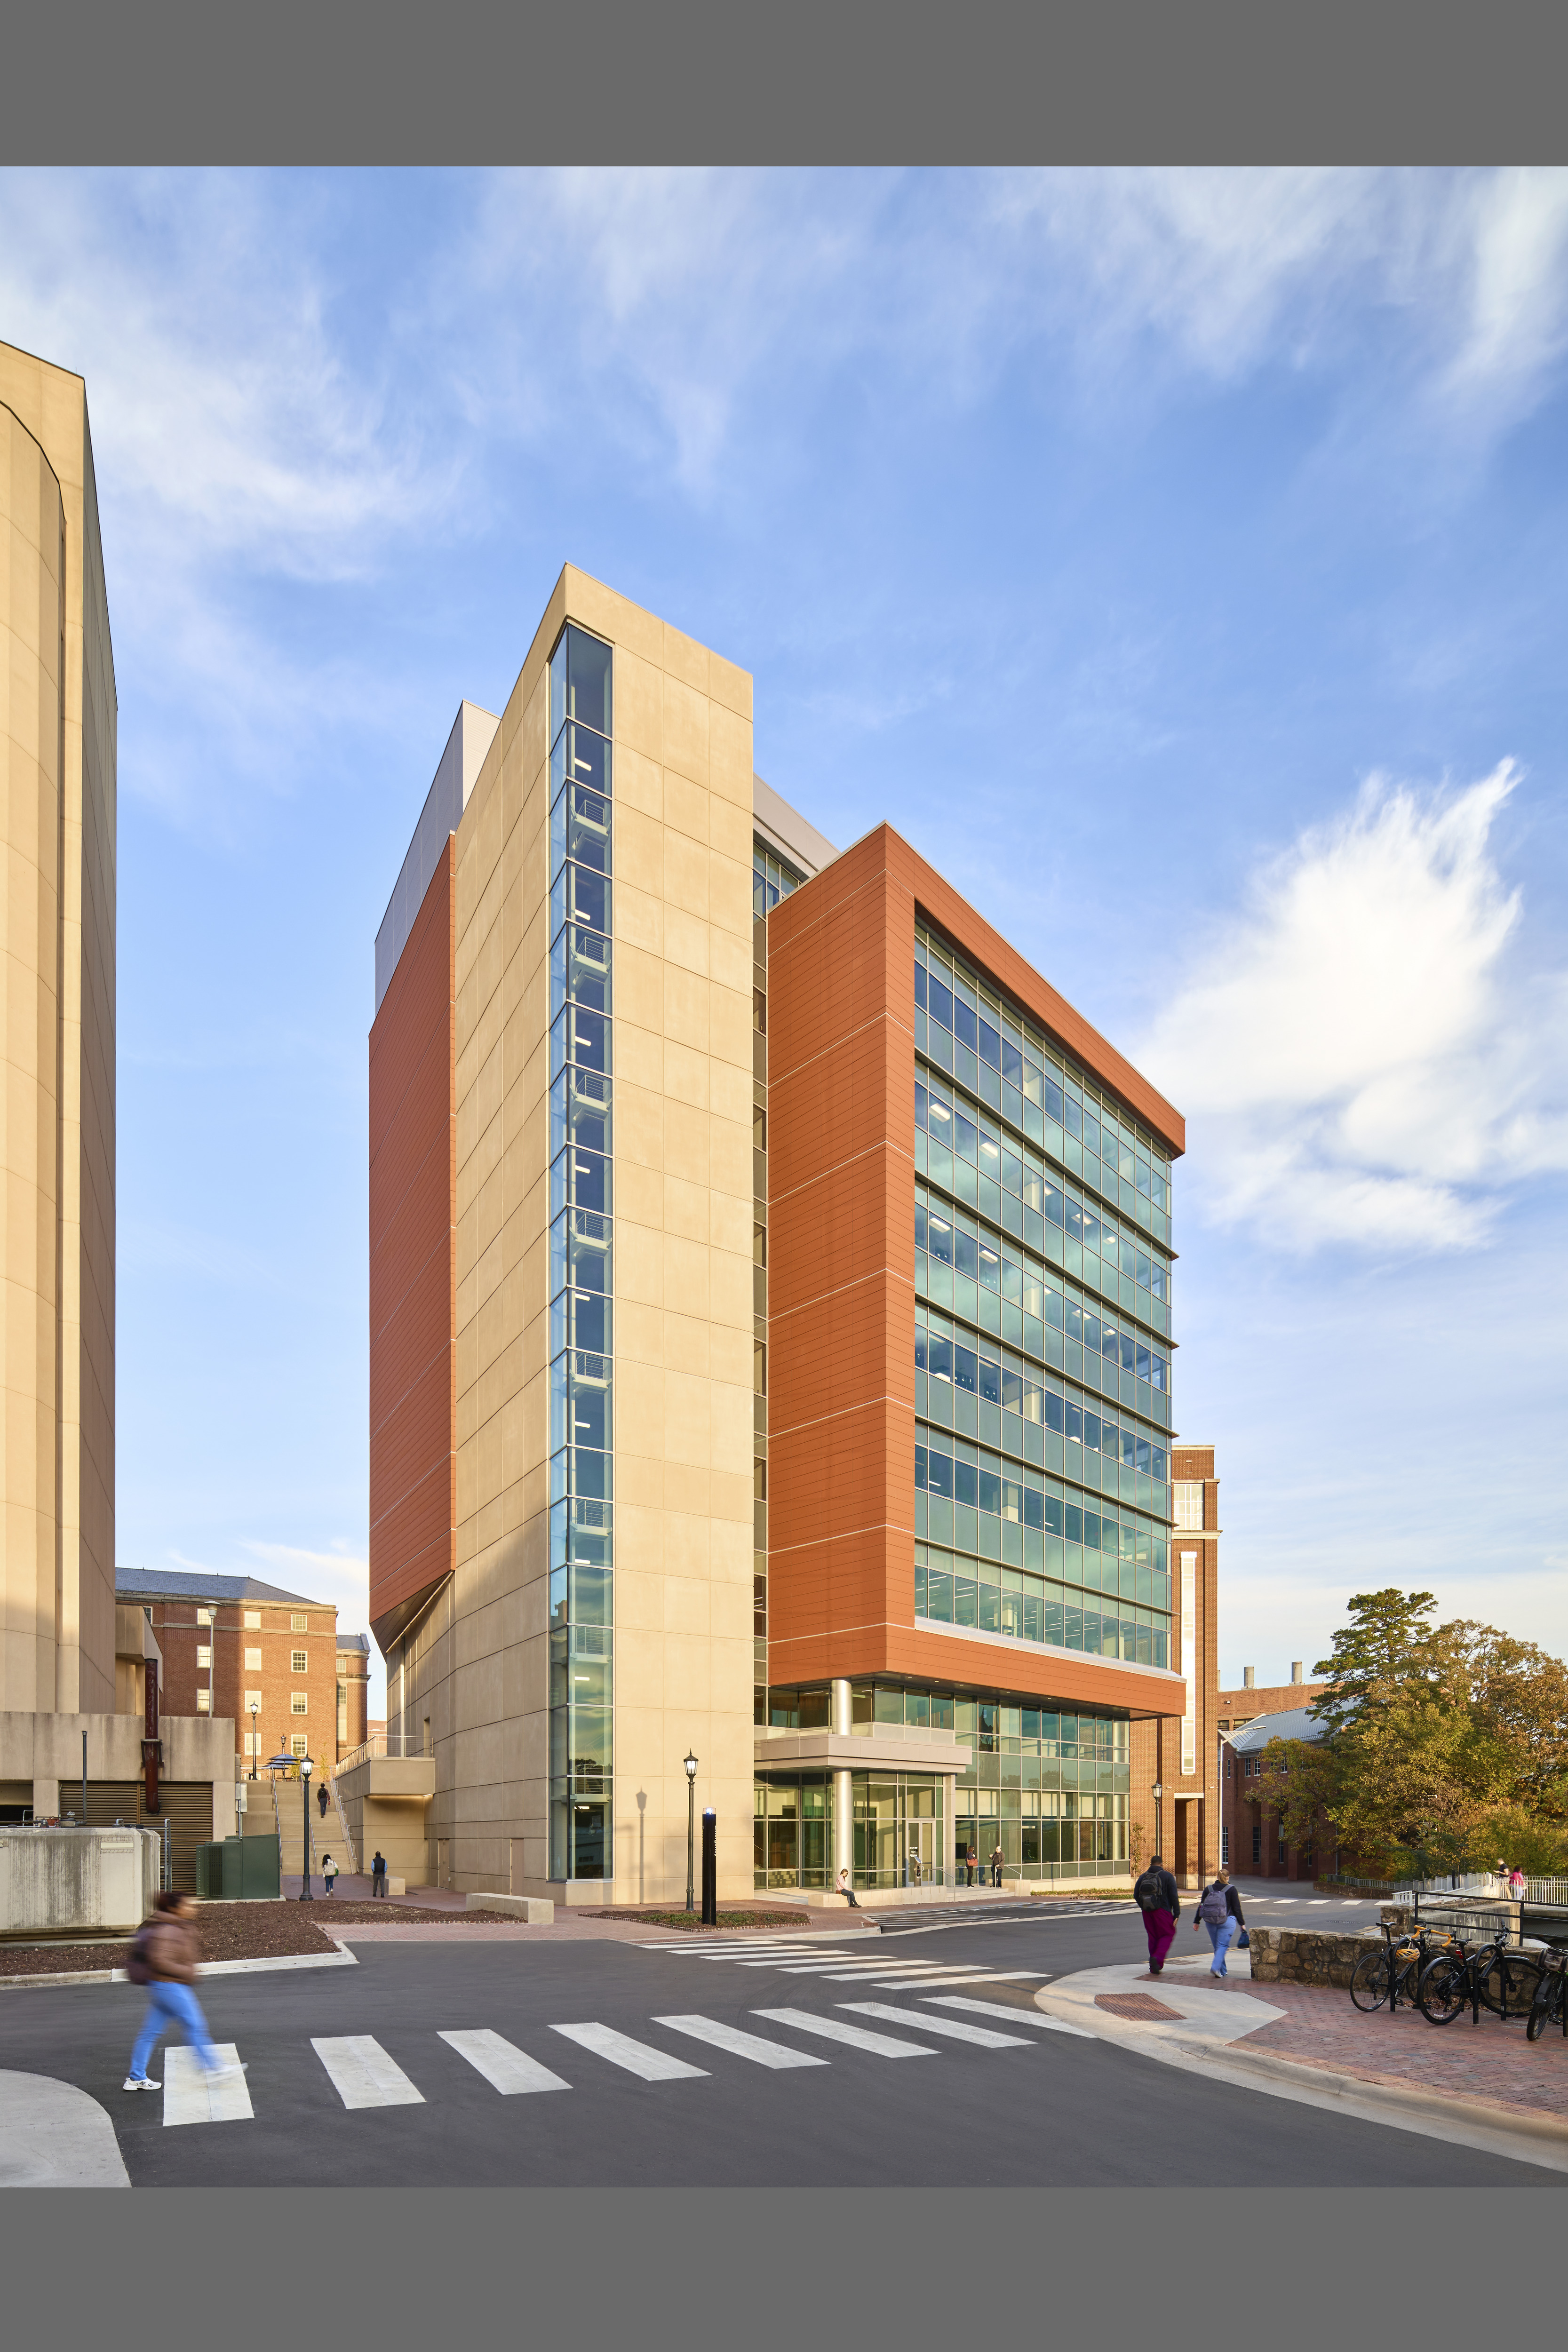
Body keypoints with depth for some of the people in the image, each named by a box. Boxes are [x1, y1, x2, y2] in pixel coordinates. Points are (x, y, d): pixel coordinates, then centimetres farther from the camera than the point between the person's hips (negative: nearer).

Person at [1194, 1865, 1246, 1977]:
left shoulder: (1208, 1889, 6)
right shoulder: (1231, 1890, -3)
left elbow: (1201, 1907, 8)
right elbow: (1237, 1908, -3)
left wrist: (1197, 1922, 14)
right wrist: (1242, 1924, 5)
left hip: (1210, 1922, 3)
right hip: (1227, 1921, -3)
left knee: (1217, 1946, 14)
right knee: (1222, 1946, -3)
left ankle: (1222, 1971, 18)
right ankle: (1216, 1967, -20)